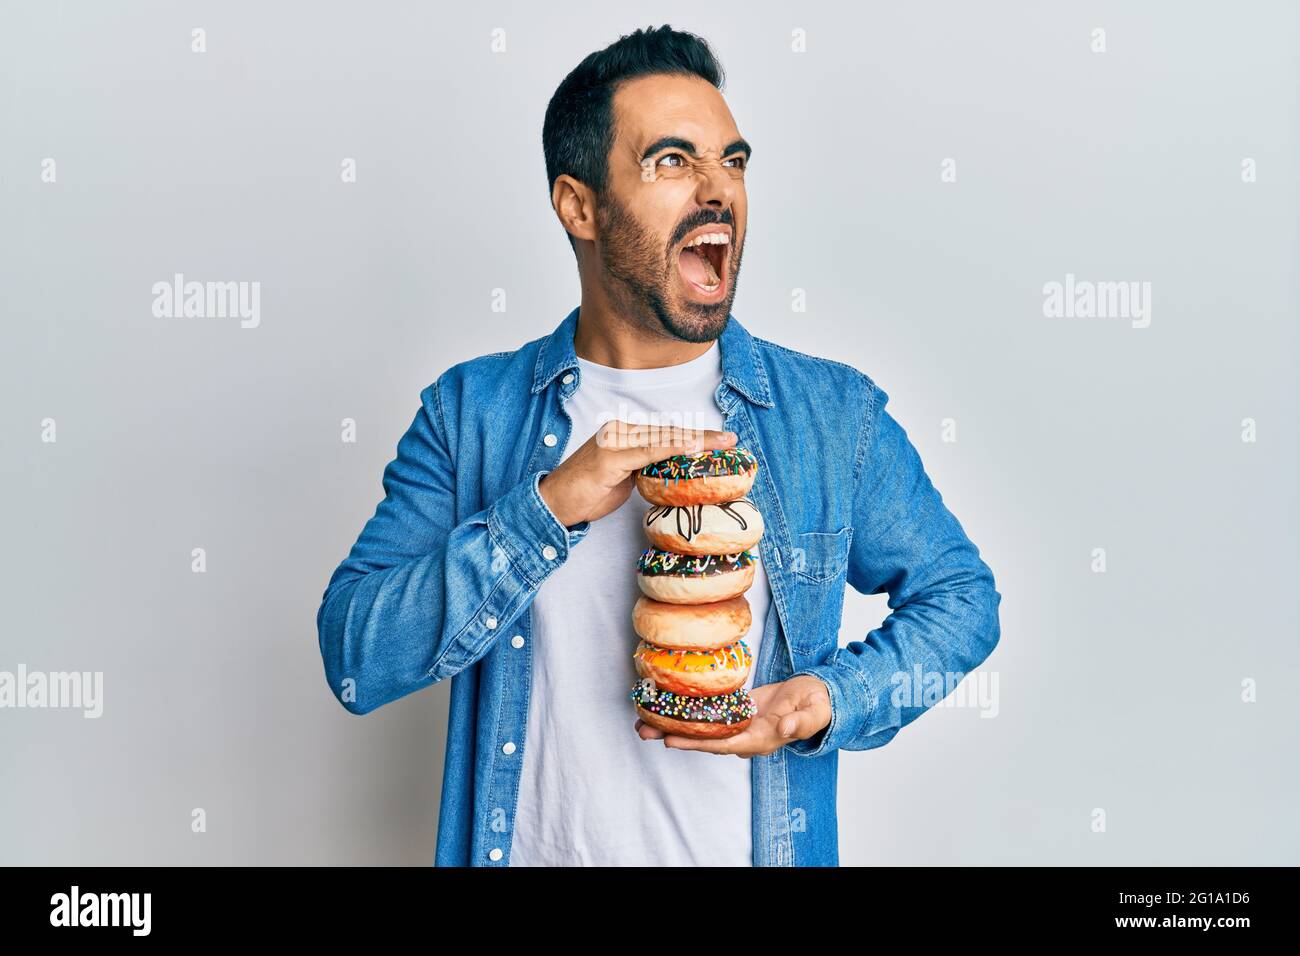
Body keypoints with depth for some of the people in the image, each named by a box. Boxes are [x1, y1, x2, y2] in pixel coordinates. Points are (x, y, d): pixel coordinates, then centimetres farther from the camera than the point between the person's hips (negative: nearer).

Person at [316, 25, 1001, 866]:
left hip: (753, 847, 1)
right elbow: (355, 661, -15)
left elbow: (962, 595, 2)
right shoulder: (471, 413, -9)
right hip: (533, 844, 0)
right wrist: (547, 510, -27)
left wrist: (834, 700, -16)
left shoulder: (838, 415, -8)